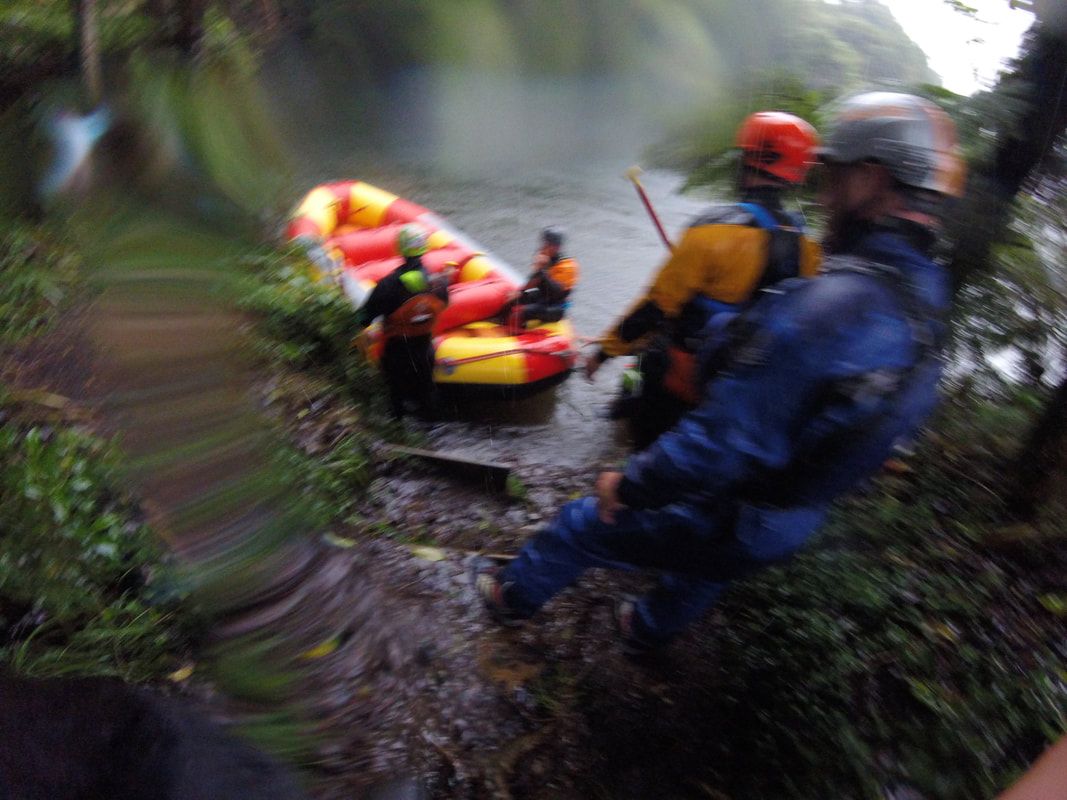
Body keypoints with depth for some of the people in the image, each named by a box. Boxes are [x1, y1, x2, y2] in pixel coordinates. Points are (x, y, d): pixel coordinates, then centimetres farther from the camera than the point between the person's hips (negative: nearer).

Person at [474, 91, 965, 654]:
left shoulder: (830, 307, -36)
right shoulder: (925, 308, -4)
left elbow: (720, 440, -35)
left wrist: (628, 486, -20)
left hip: (724, 520, -7)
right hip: (790, 526, 8)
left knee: (581, 525, 16)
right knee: (700, 572, 36)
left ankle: (514, 595, 42)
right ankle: (648, 630, 65)